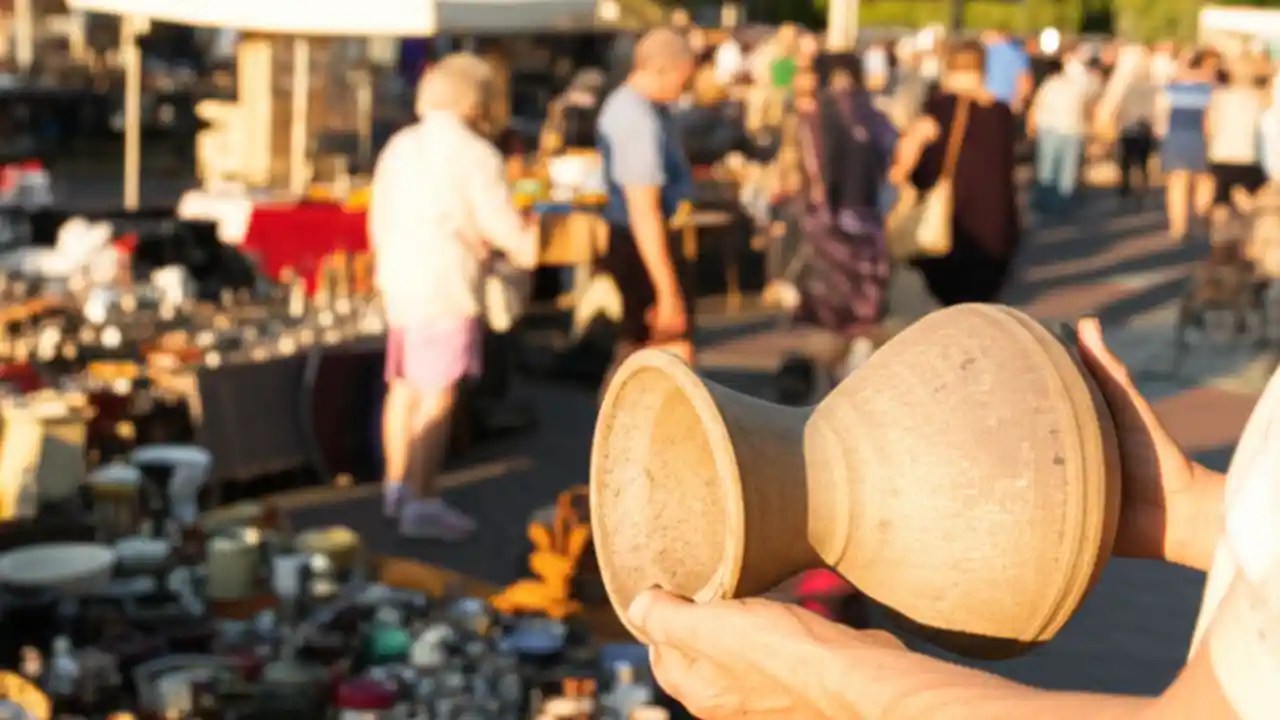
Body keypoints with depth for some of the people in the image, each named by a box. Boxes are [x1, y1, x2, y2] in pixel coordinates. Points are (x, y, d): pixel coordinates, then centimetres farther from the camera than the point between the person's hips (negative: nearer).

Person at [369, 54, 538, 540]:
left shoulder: (399, 146, 11)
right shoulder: (475, 155, -11)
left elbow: (379, 216, 15)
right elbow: (501, 222, -11)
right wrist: (525, 248, 9)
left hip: (399, 281, 8)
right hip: (446, 286, -8)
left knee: (404, 386, 18)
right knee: (438, 396, -7)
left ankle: (397, 485, 30)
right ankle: (421, 505, -9)